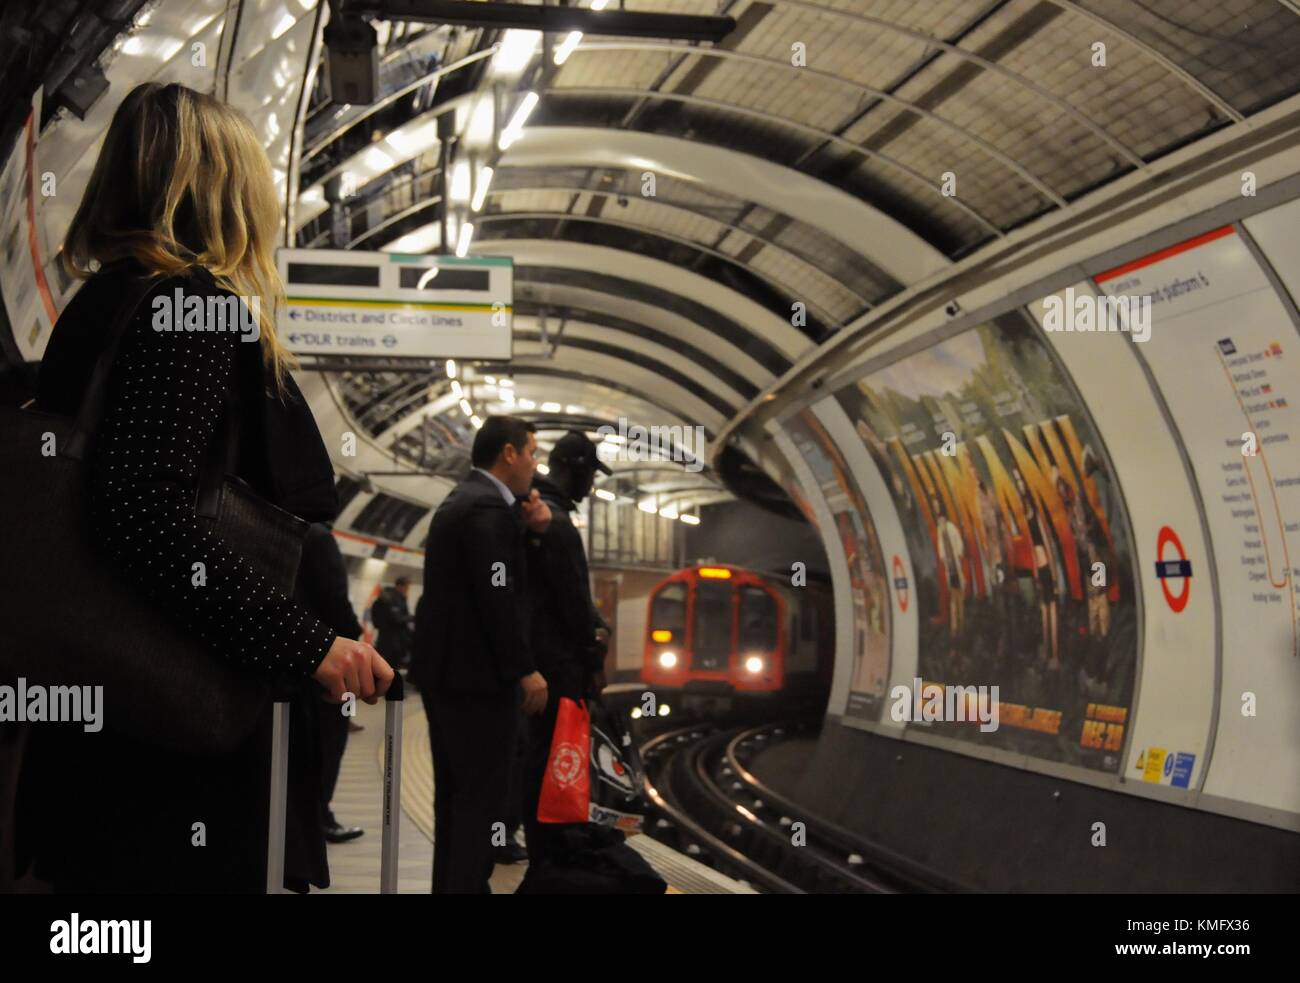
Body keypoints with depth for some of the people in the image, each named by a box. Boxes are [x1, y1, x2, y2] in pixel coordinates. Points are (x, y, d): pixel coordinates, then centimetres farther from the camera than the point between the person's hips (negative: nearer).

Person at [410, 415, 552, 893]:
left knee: (456, 793, 16)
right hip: (477, 675, -10)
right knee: (483, 795, -5)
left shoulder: (462, 500, 15)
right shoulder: (488, 508, -17)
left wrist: (527, 529, 3)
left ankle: (450, 883, 22)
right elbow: (496, 598, -22)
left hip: (446, 670, 10)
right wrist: (525, 670, -17)